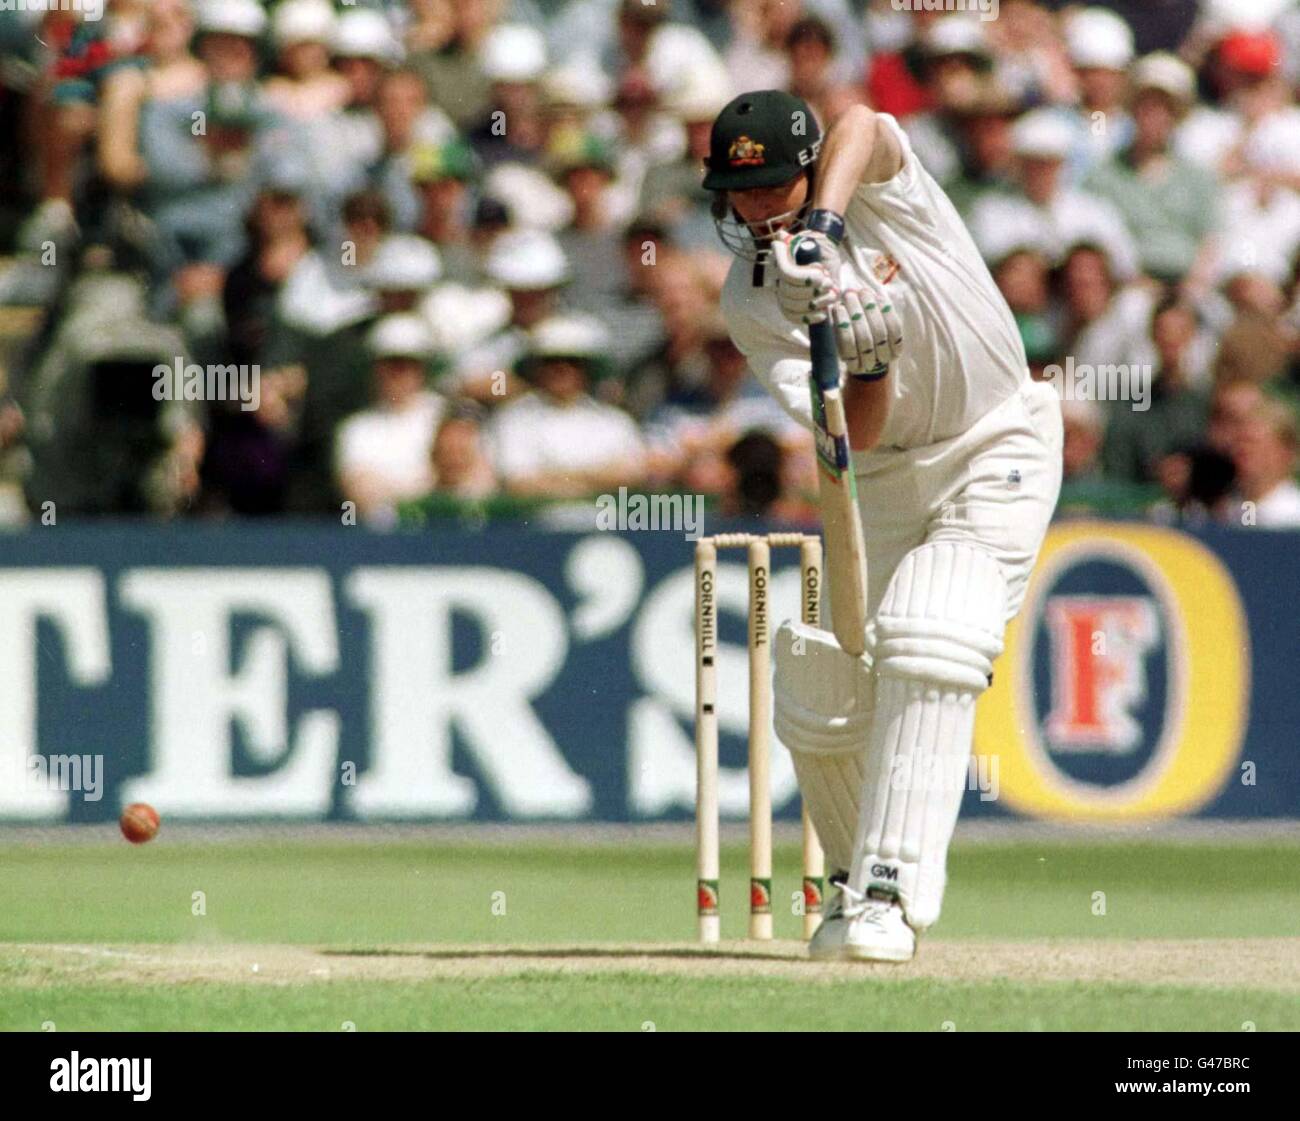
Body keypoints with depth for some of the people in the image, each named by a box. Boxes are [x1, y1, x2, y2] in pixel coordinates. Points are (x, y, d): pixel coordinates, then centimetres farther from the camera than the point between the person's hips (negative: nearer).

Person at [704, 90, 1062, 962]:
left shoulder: (881, 189, -16)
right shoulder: (751, 301, -11)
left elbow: (861, 127, -43)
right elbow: (853, 436, -22)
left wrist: (825, 229, -57)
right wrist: (869, 362, -42)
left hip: (998, 452, -4)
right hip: (882, 476, 4)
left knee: (928, 645, -23)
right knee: (820, 698, -2)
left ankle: (891, 890, -25)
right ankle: (856, 874, 26)